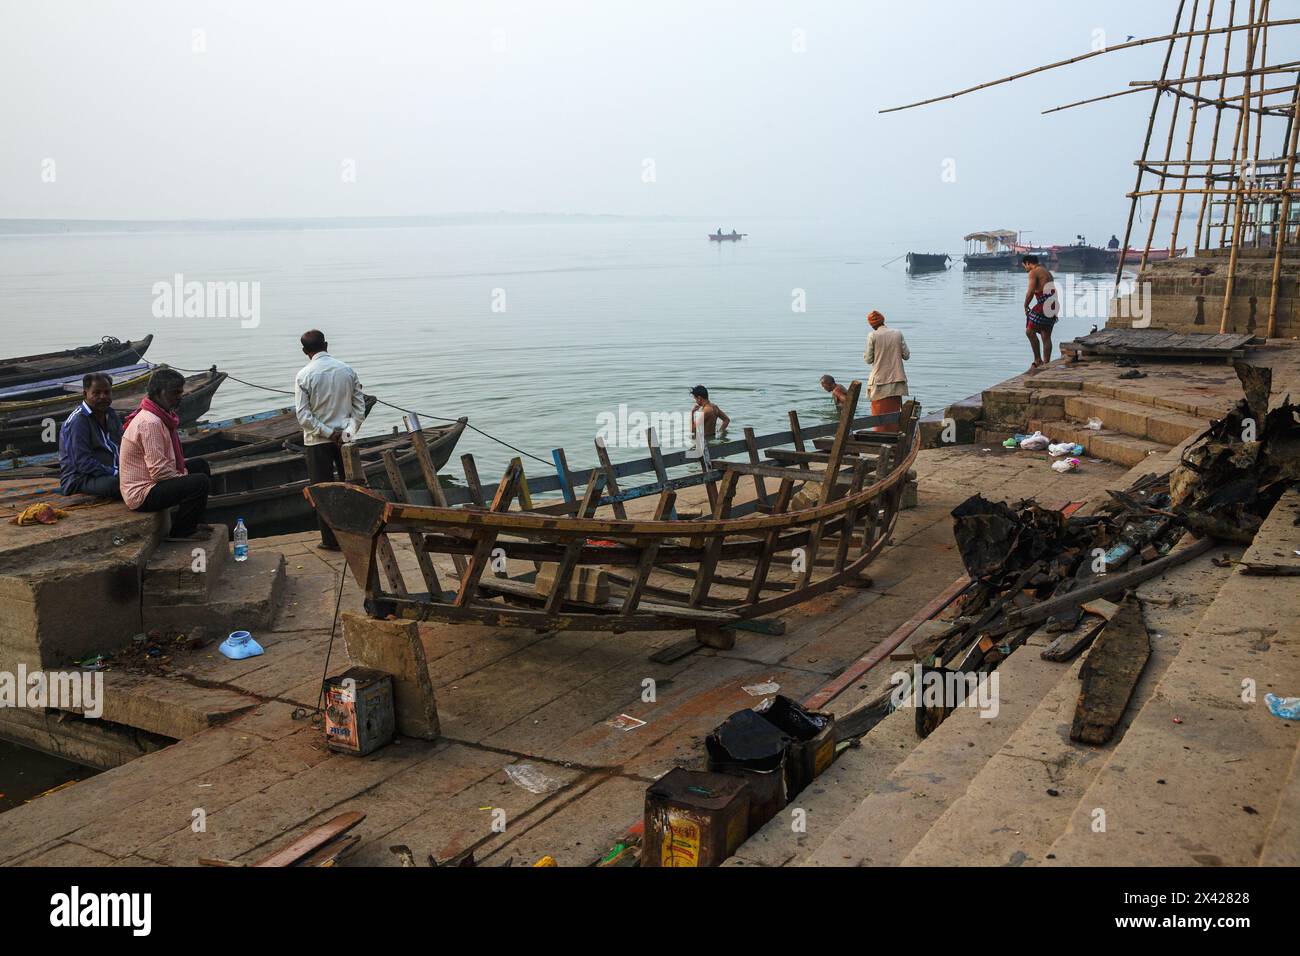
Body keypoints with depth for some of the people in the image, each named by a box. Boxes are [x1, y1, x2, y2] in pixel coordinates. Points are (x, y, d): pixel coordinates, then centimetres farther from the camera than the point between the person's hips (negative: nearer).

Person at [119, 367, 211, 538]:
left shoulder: (162, 416, 9)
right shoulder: (150, 423, -24)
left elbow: (168, 458, 18)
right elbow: (159, 471, -27)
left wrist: (183, 473, 2)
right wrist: (185, 479, -12)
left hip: (150, 481, 11)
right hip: (141, 495, -11)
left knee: (200, 465, 20)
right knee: (200, 482, -24)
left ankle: (192, 526, 24)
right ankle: (178, 537, -9)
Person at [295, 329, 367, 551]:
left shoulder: (304, 375, -11)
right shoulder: (347, 370, -1)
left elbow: (303, 416, -15)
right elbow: (360, 406, -2)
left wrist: (328, 433, -11)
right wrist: (348, 431, -4)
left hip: (317, 441, -3)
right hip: (344, 439, 3)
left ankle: (331, 539, 11)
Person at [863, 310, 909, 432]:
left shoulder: (872, 336, -9)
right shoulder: (898, 334, 1)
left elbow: (868, 359, -6)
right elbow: (906, 355, 3)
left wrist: (865, 354, 14)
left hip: (880, 381, -3)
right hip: (896, 379, 3)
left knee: (879, 414, 4)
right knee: (894, 413, 11)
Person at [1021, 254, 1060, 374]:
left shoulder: (1033, 272, -4)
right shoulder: (1047, 273, 24)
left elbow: (1030, 291, -15)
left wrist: (1026, 306, -2)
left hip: (1043, 304, -9)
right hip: (1053, 305, 9)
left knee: (1030, 331, -5)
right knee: (1046, 337, 9)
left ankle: (1038, 360, -7)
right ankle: (1046, 363, 10)